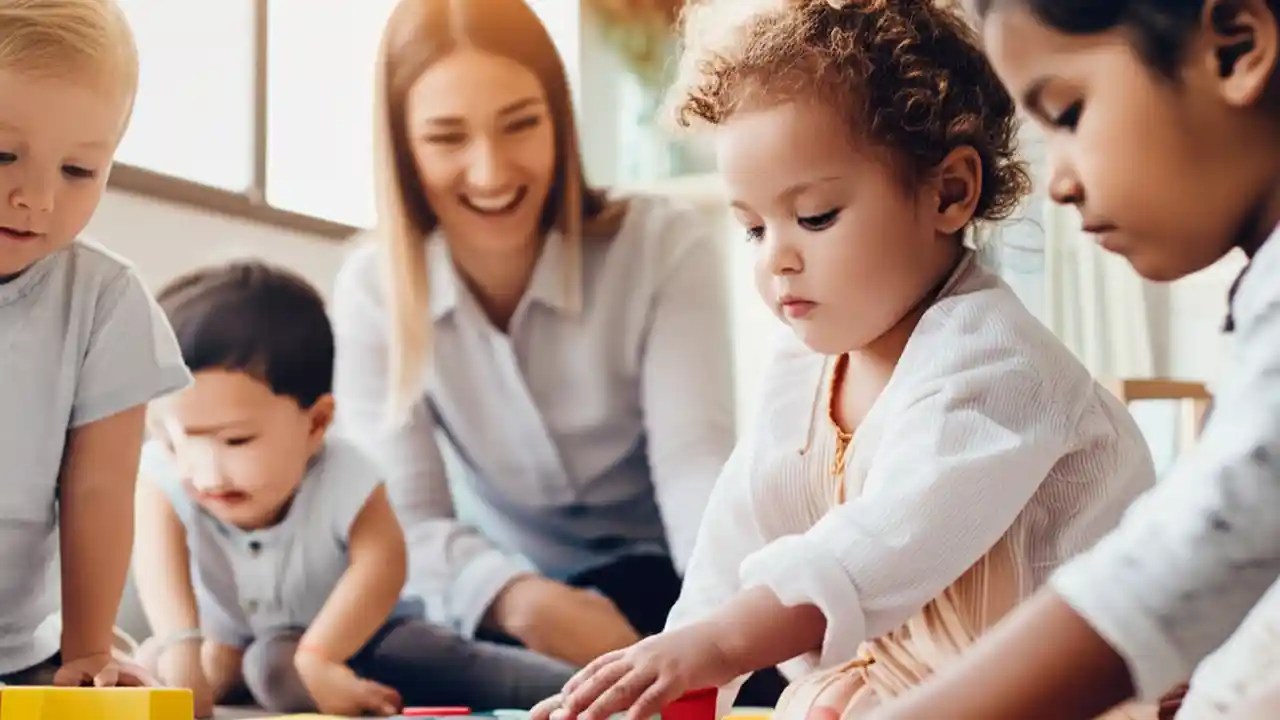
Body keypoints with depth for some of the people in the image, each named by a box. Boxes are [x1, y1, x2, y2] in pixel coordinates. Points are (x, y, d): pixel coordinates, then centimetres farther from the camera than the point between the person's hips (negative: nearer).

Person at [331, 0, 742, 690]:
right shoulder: (373, 289, -10)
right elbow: (402, 519, -17)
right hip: (504, 608, 3)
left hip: (658, 586, -3)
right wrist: (521, 600, -39)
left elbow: (693, 459, -26)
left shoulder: (667, 245, -15)